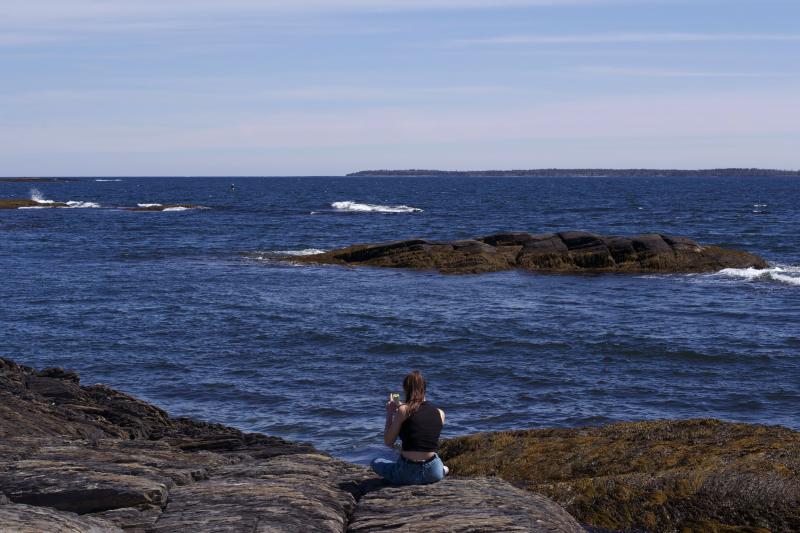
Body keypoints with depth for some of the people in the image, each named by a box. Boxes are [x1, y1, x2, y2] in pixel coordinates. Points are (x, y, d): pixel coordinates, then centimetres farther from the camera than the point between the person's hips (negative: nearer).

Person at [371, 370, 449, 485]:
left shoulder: (403, 410, -9)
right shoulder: (440, 413, 3)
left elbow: (388, 442, -3)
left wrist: (389, 414, 8)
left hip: (408, 474, -6)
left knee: (376, 462, 26)